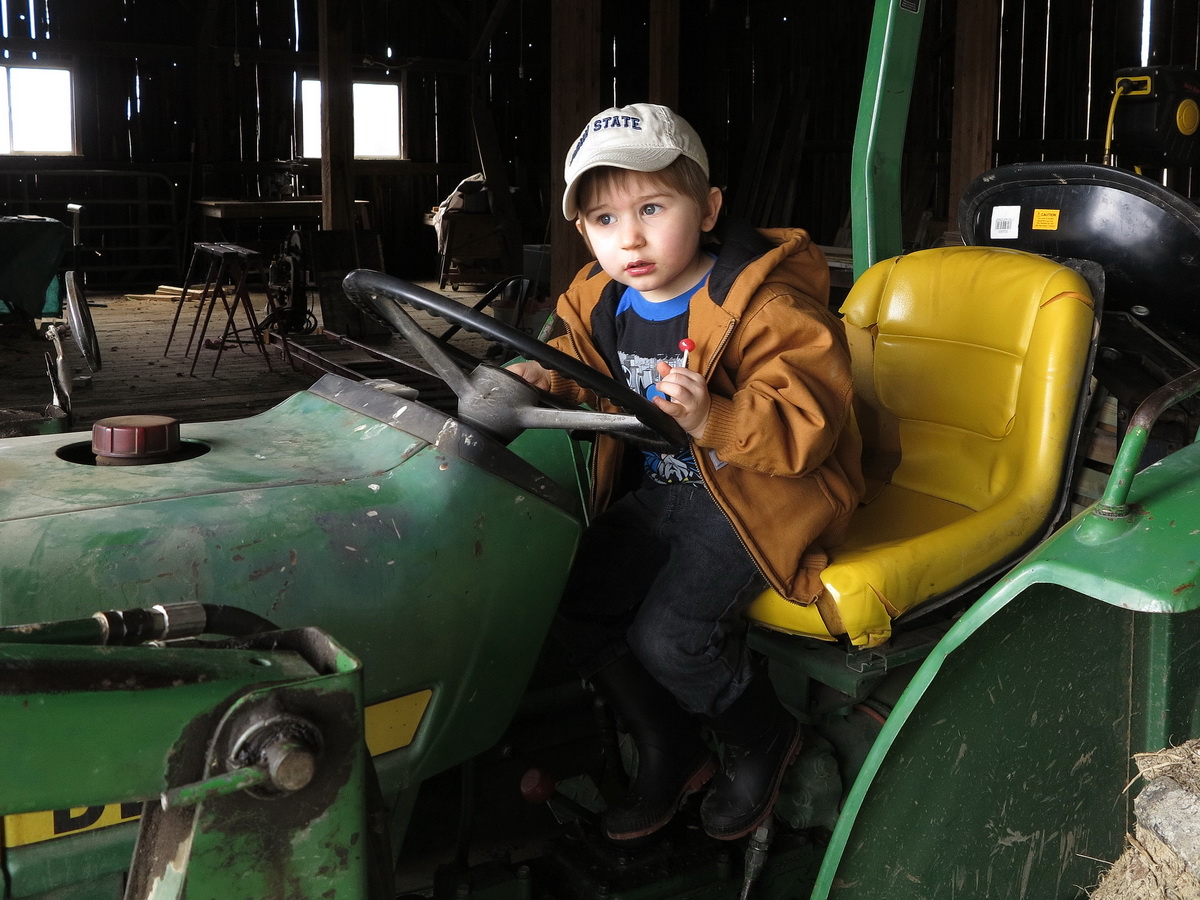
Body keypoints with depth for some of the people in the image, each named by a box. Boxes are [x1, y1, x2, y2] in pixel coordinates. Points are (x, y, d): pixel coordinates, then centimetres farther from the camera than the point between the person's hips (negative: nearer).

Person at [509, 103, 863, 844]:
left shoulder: (766, 306, -21)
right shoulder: (603, 303, 3)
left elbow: (806, 426, -27)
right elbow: (586, 363, 24)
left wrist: (714, 421, -43)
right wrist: (545, 378, 0)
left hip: (759, 496, -8)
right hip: (658, 491, 8)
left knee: (668, 635, -20)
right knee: (583, 615, -1)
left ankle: (765, 738, 12)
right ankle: (670, 752, 20)